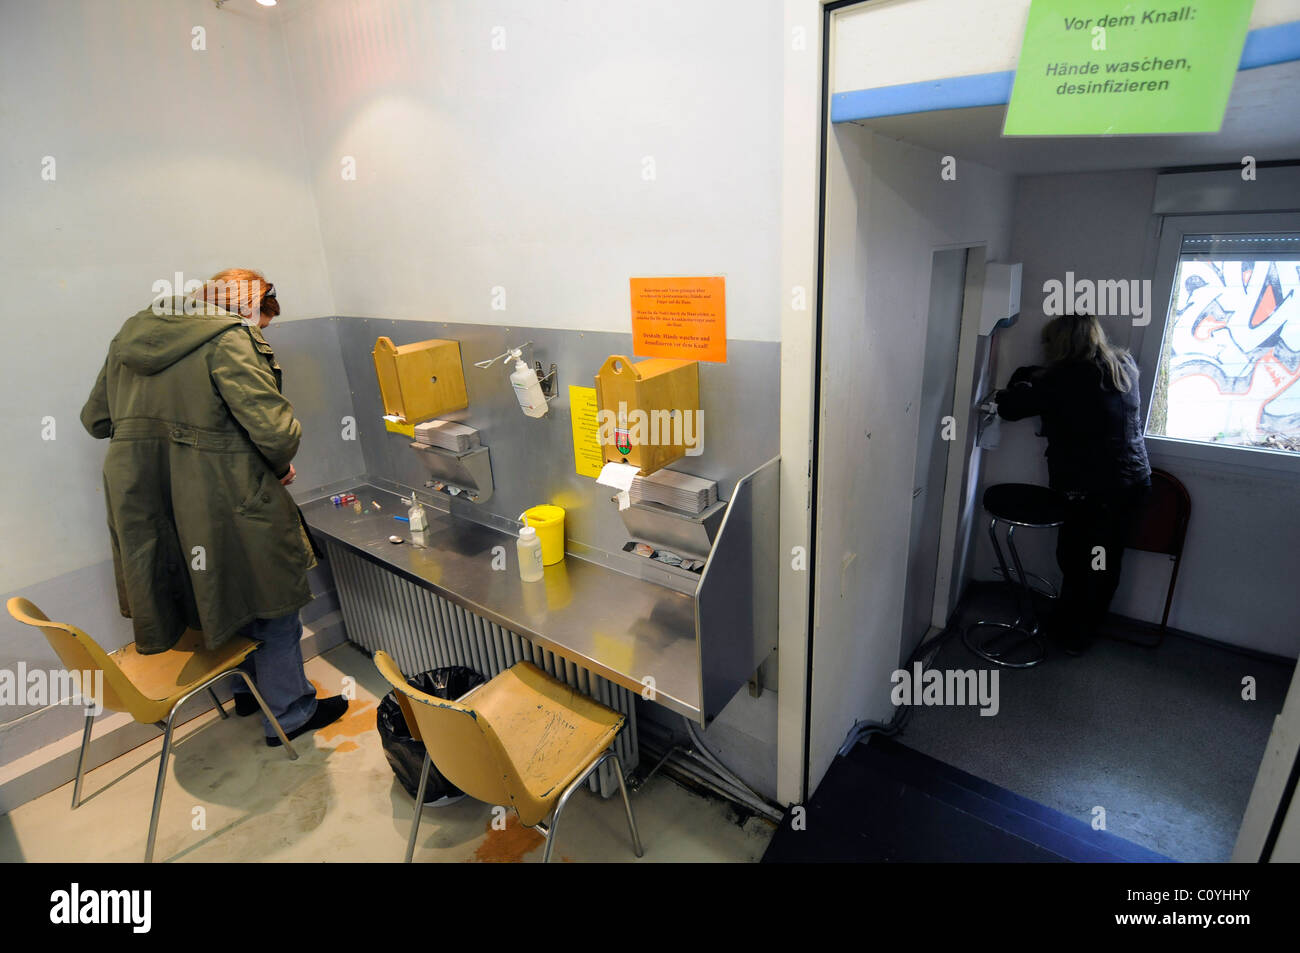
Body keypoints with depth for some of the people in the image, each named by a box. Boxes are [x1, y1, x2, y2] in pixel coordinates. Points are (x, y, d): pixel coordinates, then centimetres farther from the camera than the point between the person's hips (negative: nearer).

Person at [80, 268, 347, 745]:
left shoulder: (128, 338, 12)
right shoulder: (228, 340, -16)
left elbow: (95, 418, 18)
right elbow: (273, 428, -25)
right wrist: (282, 466, -7)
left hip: (142, 505, 8)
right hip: (217, 506, -8)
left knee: (226, 596, 25)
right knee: (270, 602, 10)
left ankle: (250, 689, 43)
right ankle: (289, 713, 24)